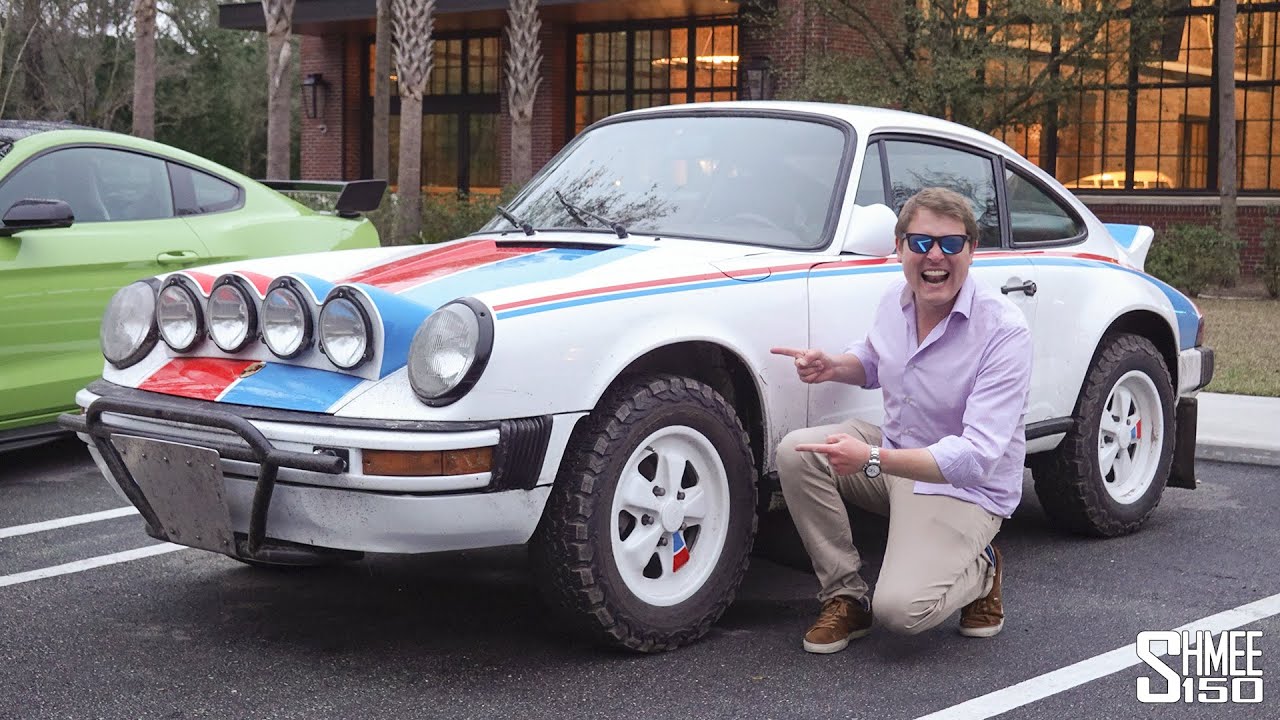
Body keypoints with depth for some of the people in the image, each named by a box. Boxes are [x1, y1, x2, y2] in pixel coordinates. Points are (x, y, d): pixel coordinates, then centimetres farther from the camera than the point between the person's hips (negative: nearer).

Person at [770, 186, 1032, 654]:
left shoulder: (1004, 331, -26)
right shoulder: (895, 300, -4)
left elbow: (977, 456, -32)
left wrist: (873, 460, -41)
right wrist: (833, 367, -4)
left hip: (964, 490, -7)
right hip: (895, 456, 7)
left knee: (901, 610, -25)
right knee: (796, 453, -17)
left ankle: (980, 571, 9)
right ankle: (845, 596, -5)